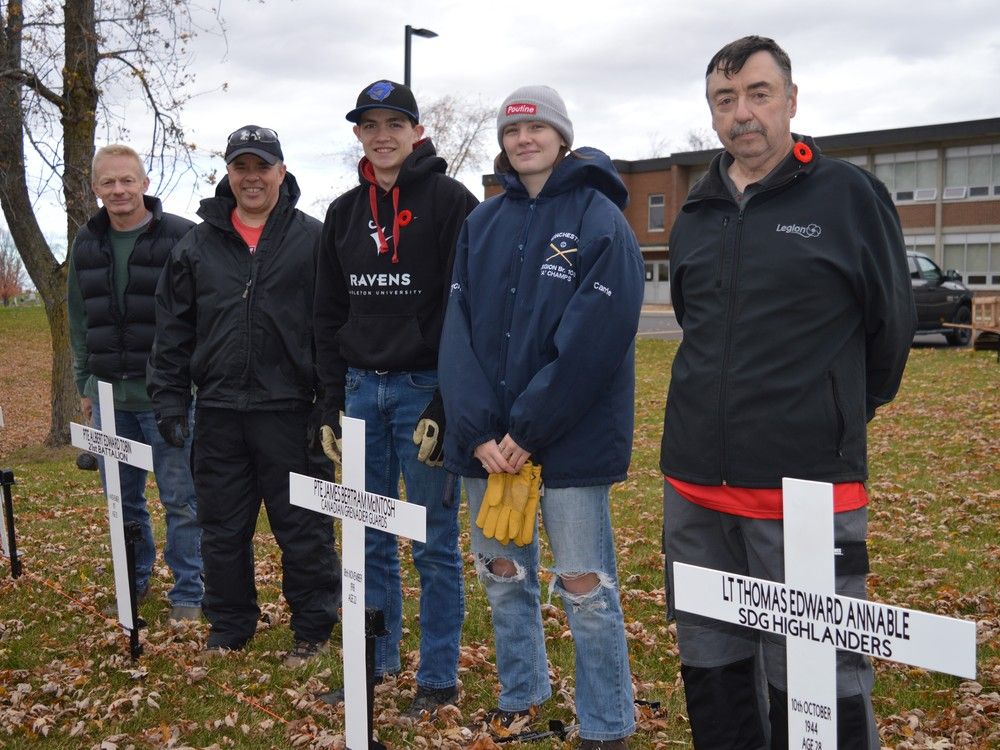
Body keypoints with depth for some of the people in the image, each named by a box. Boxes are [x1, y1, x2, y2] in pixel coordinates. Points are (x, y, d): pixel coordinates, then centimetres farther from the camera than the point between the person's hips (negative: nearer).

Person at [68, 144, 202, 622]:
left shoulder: (180, 237, -7)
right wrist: (84, 385, 15)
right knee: (121, 499, 14)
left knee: (179, 498, 2)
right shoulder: (87, 243, 11)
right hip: (108, 392, 6)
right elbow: (79, 321, 18)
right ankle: (134, 583, 31)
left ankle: (188, 592, 14)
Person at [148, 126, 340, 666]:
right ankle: (229, 626, 30)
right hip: (218, 411, 4)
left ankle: (313, 628, 20)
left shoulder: (313, 239, -1)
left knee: (303, 528, 4)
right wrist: (169, 397, 5)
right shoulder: (198, 244, 10)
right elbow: (172, 328, 11)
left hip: (288, 410, -4)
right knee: (222, 528, 14)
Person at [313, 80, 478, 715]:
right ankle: (376, 661, 27)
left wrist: (446, 407, -16)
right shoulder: (344, 212, 13)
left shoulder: (450, 201, -5)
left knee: (434, 544, 2)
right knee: (370, 540, 12)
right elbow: (329, 315, 16)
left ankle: (439, 676, 15)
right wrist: (333, 405, 10)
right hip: (361, 390, 6)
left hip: (424, 392, -5)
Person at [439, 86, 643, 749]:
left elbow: (593, 340, -15)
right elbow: (459, 328, 2)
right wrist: (478, 430, -10)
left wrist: (527, 432, -17)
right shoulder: (483, 222, 9)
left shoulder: (599, 219, -6)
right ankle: (521, 696, 34)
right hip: (487, 437, 5)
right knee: (502, 572, 15)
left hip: (569, 436, -5)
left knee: (585, 586, 1)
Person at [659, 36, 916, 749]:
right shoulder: (697, 214, 11)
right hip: (695, 483, 6)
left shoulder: (849, 195, -4)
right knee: (711, 667, 16)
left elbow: (892, 324, 2)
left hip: (807, 484, -5)